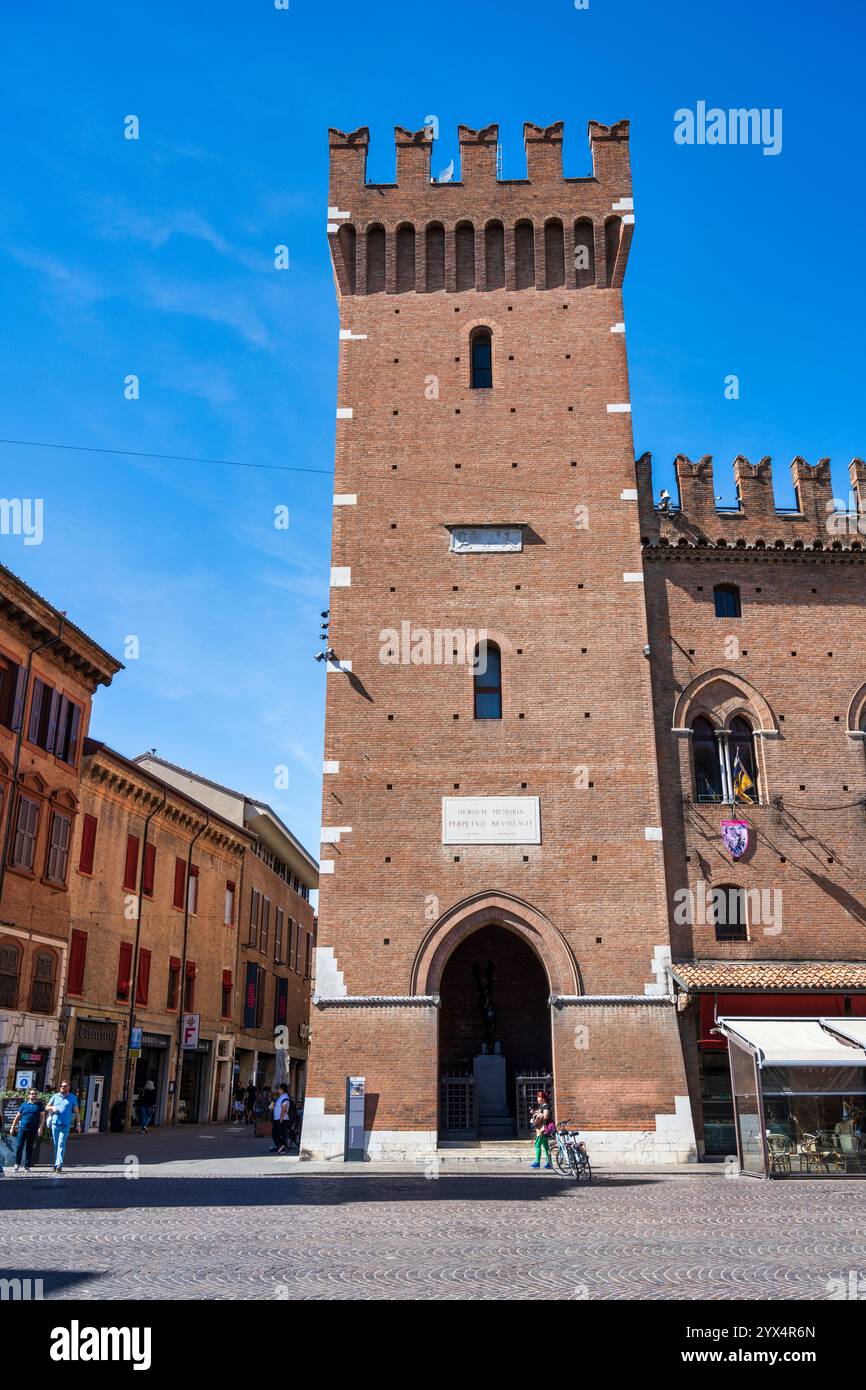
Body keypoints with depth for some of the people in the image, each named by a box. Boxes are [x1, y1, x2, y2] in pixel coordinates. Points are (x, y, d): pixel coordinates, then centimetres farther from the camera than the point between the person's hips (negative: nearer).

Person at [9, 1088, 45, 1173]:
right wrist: (13, 1127, 11)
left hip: (33, 1131, -1)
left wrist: (40, 1128, -10)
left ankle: (27, 1166, 10)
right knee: (19, 1147, -3)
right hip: (22, 1129, 1)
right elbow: (17, 1117, 15)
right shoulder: (24, 1104, 10)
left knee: (29, 1148, 3)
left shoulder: (40, 1105, 6)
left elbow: (42, 1117, 1)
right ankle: (17, 1164, 10)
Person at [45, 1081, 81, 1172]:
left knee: (61, 1144, -12)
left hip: (65, 1125, -3)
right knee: (56, 1144, 8)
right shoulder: (55, 1096, 11)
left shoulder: (72, 1098, 5)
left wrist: (78, 1124, 1)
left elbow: (76, 1112, 7)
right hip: (55, 1123, 3)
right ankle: (56, 1163, 18)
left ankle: (59, 1164, -19)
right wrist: (52, 1107, -6)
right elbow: (46, 1107, 17)